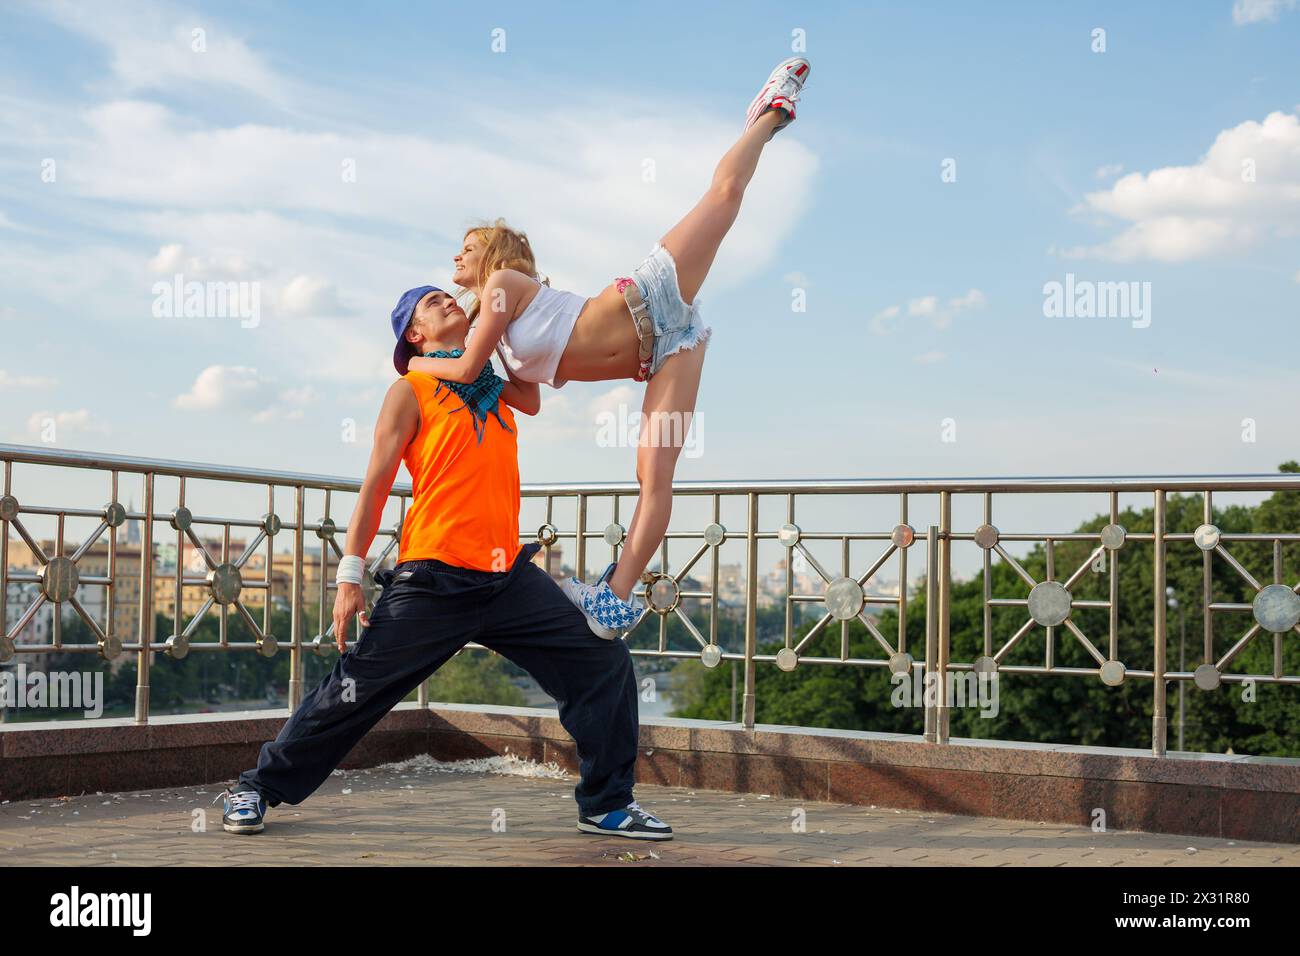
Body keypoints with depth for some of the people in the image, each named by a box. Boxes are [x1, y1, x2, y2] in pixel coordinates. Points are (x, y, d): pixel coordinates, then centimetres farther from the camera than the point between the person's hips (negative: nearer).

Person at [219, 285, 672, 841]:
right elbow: (375, 486, -1)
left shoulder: (492, 386, 18)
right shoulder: (411, 390, 3)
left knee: (605, 665, -3)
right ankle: (259, 787, 21)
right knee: (357, 690, 1)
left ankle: (607, 805, 7)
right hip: (433, 579, -5)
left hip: (509, 576, 5)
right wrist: (349, 575, -7)